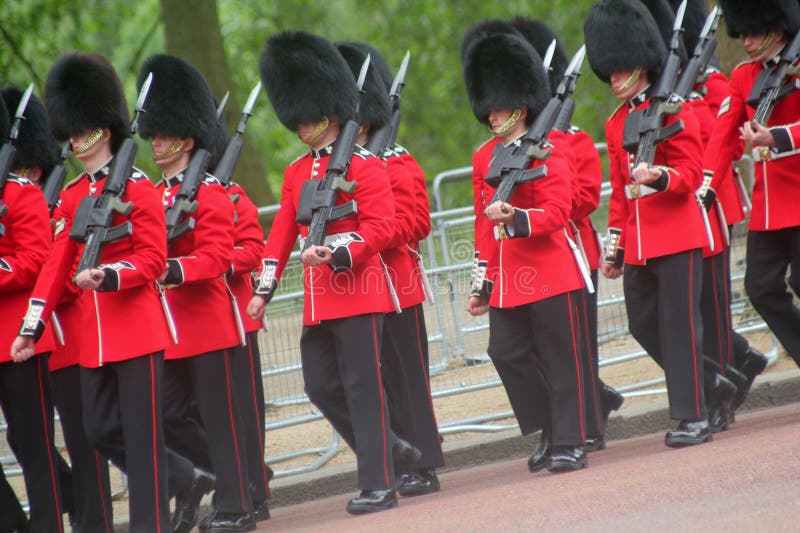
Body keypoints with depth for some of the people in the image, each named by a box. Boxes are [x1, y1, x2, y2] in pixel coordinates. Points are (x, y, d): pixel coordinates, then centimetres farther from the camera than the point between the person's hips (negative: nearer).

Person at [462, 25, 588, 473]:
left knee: (560, 356, -2)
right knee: (507, 352, -1)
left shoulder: (549, 147, -6)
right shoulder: (485, 158, 13)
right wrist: (481, 285, 16)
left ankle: (570, 445, 4)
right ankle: (552, 432, 13)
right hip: (508, 277, 6)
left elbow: (557, 211, -14)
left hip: (549, 271, -6)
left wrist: (515, 217, -32)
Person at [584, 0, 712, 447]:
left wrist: (659, 176, -32)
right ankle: (704, 380, 25)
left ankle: (694, 418, -3)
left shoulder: (674, 111, -6)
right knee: (643, 323, 7)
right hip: (638, 243, 7)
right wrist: (615, 248, 17)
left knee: (678, 323, -7)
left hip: (677, 237, -7)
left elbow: (691, 174, -11)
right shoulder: (616, 123, 14)